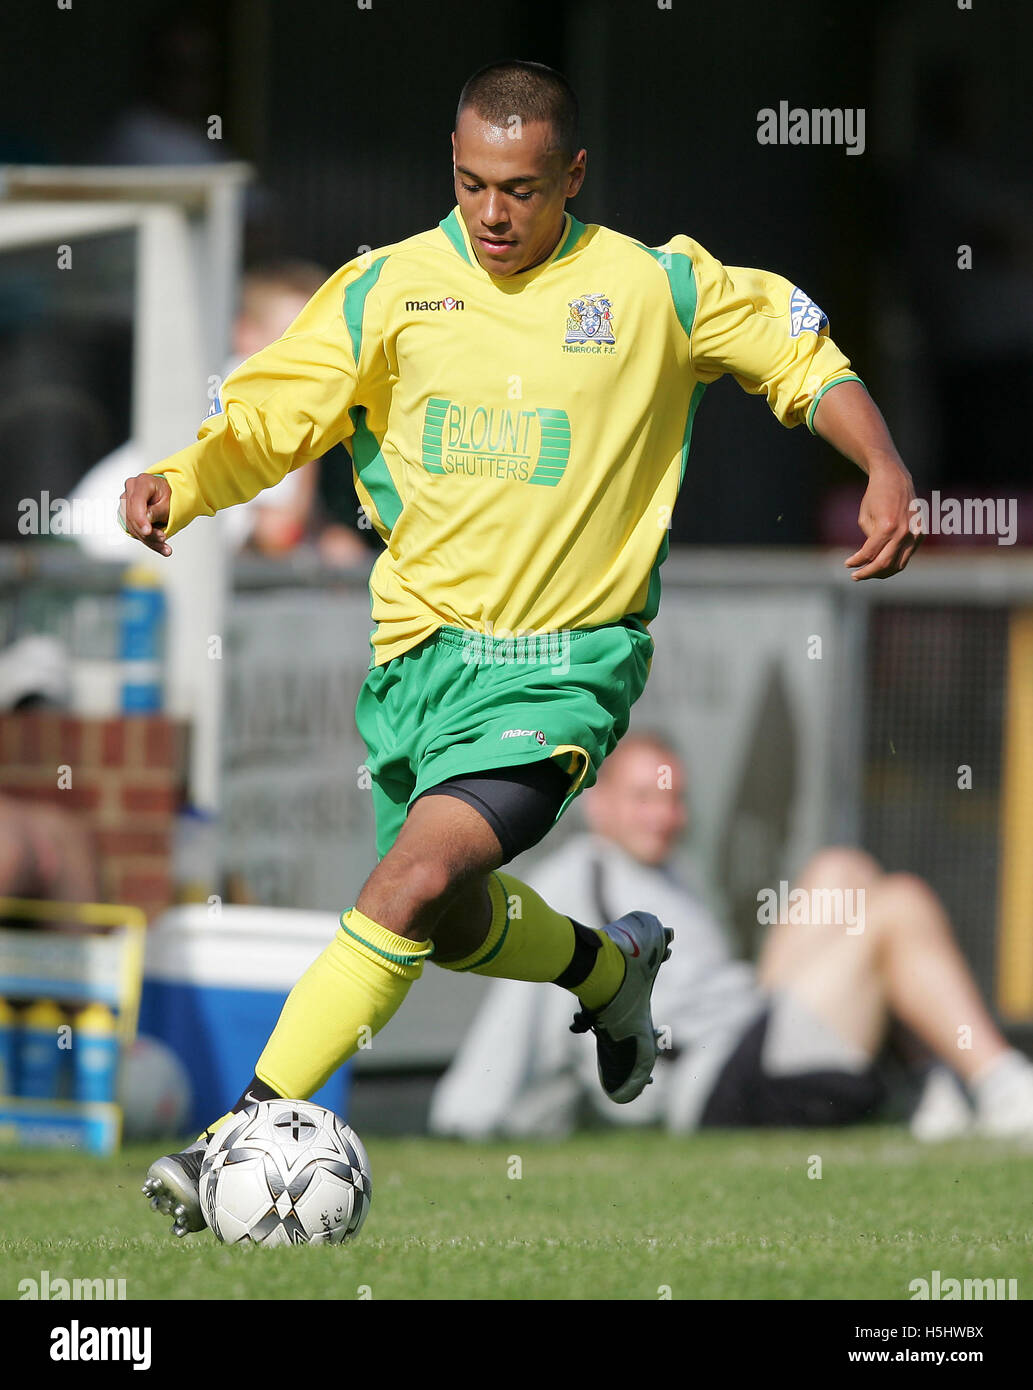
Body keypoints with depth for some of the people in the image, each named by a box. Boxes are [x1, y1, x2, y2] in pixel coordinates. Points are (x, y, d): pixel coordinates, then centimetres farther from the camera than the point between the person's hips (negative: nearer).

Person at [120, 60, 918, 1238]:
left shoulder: (654, 288, -4)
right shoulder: (391, 288, -1)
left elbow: (801, 355, 9)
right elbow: (264, 420, 0)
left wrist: (885, 470, -5)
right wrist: (178, 485, -20)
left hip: (563, 664, -4)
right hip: (421, 645, 4)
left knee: (418, 879, -25)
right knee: (456, 925, 19)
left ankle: (251, 1131, -24)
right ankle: (610, 967, 52)